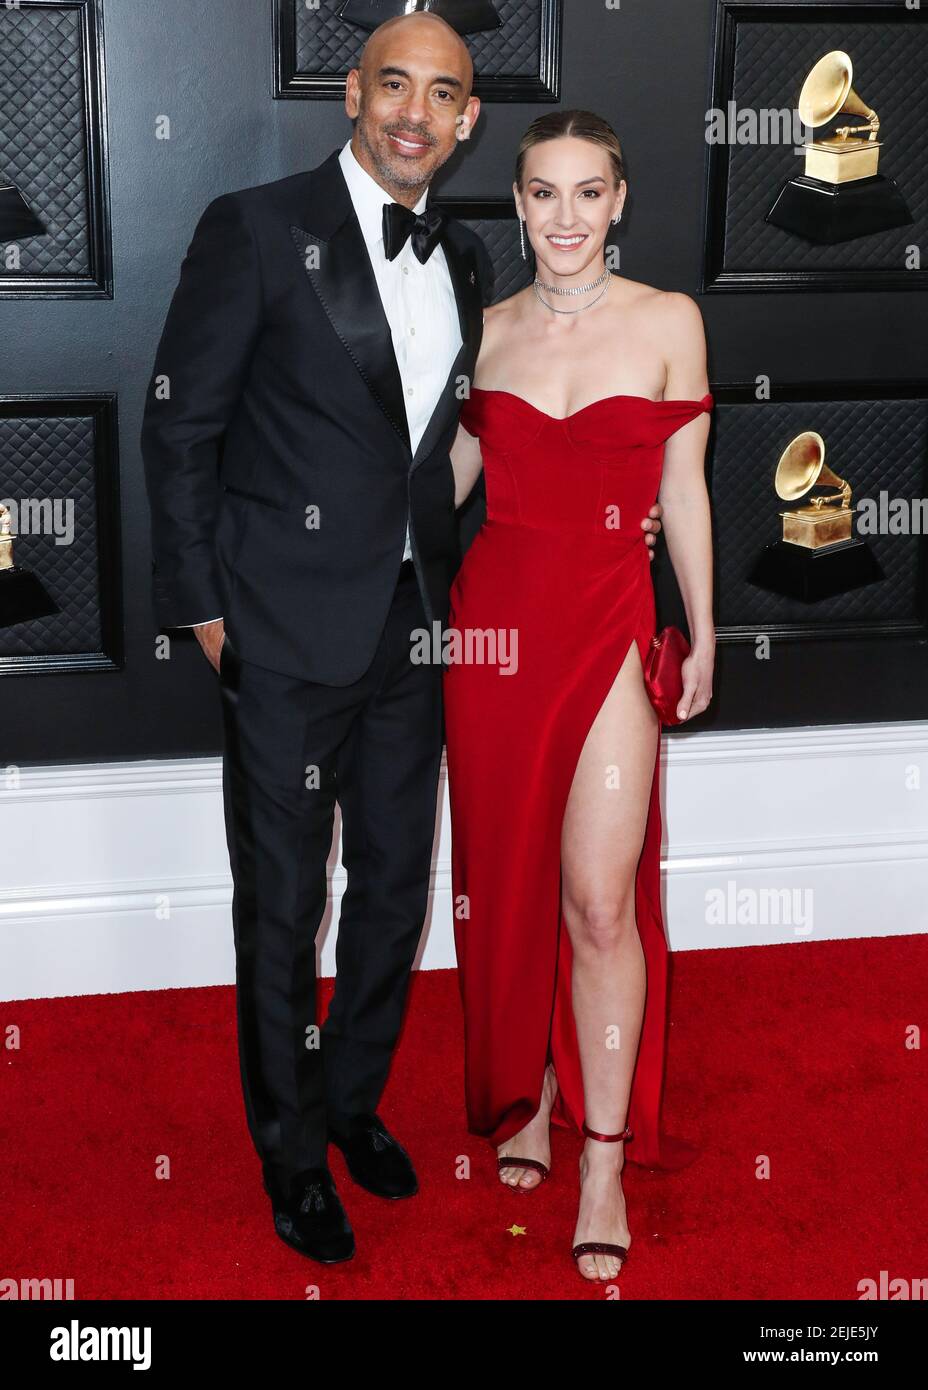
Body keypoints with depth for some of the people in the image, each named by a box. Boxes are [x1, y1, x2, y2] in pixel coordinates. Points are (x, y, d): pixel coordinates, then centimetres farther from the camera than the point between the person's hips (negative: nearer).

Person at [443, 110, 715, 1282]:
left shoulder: (668, 322, 0)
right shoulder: (487, 327, 7)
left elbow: (682, 491, 4)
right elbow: (445, 474, 13)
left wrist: (701, 634, 7)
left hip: (608, 623, -2)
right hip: (493, 611, 3)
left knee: (601, 902, -6)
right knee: (509, 881, 10)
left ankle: (605, 1163, 7)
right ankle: (529, 1096, 31)